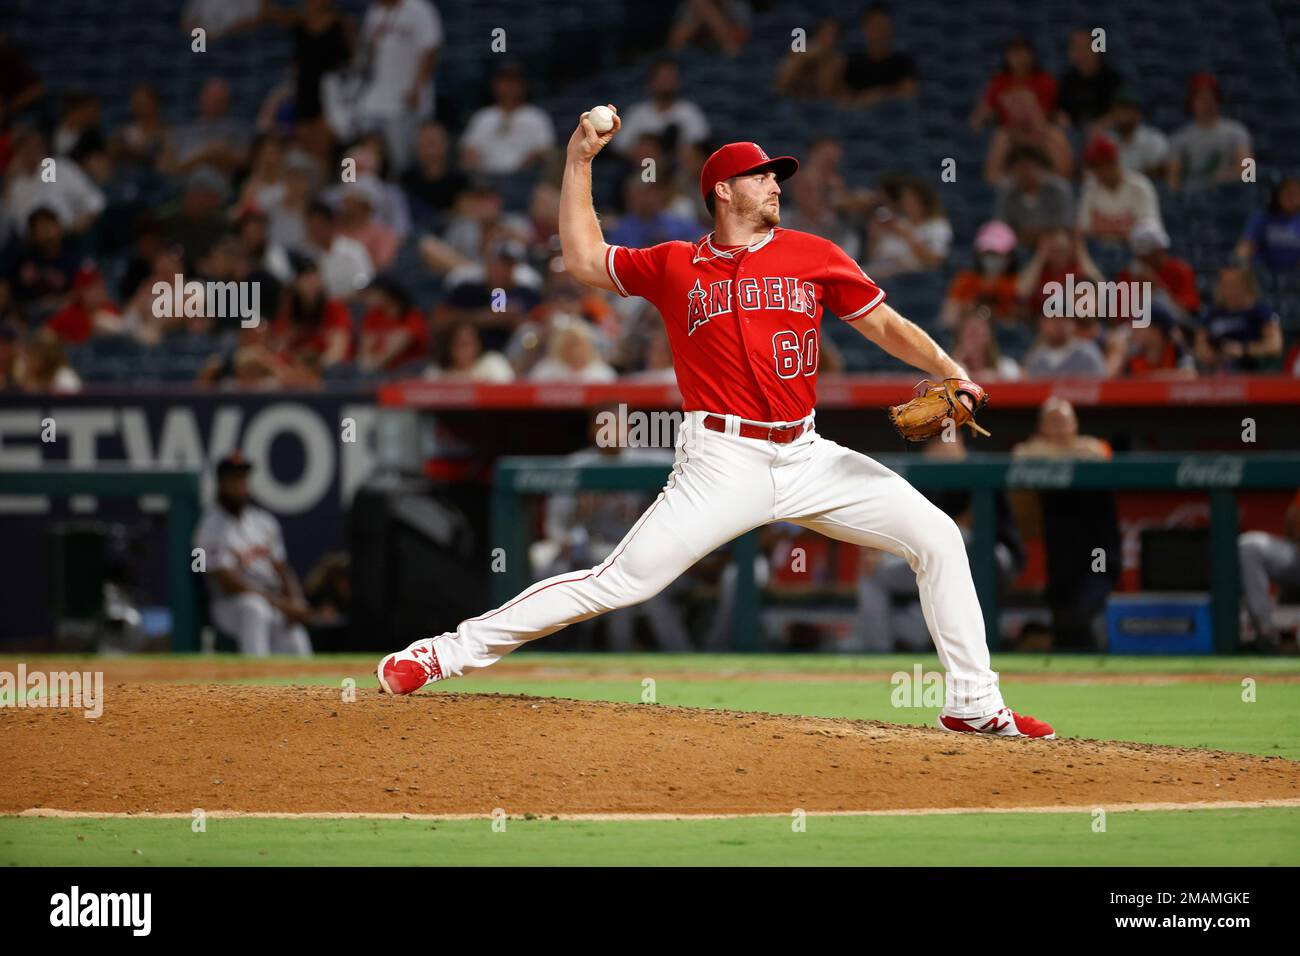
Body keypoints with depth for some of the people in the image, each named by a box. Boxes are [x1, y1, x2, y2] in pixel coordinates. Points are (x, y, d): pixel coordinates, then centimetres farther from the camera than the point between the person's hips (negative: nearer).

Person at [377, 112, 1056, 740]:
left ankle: (973, 704, 1)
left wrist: (950, 371, -7)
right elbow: (584, 259, 16)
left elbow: (886, 325, 9)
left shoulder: (813, 255, 9)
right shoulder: (675, 266, 8)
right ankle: (453, 651, -7)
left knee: (936, 536, -7)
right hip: (722, 464, -3)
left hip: (808, 459, 3)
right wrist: (579, 160, 13)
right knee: (620, 581, -13)